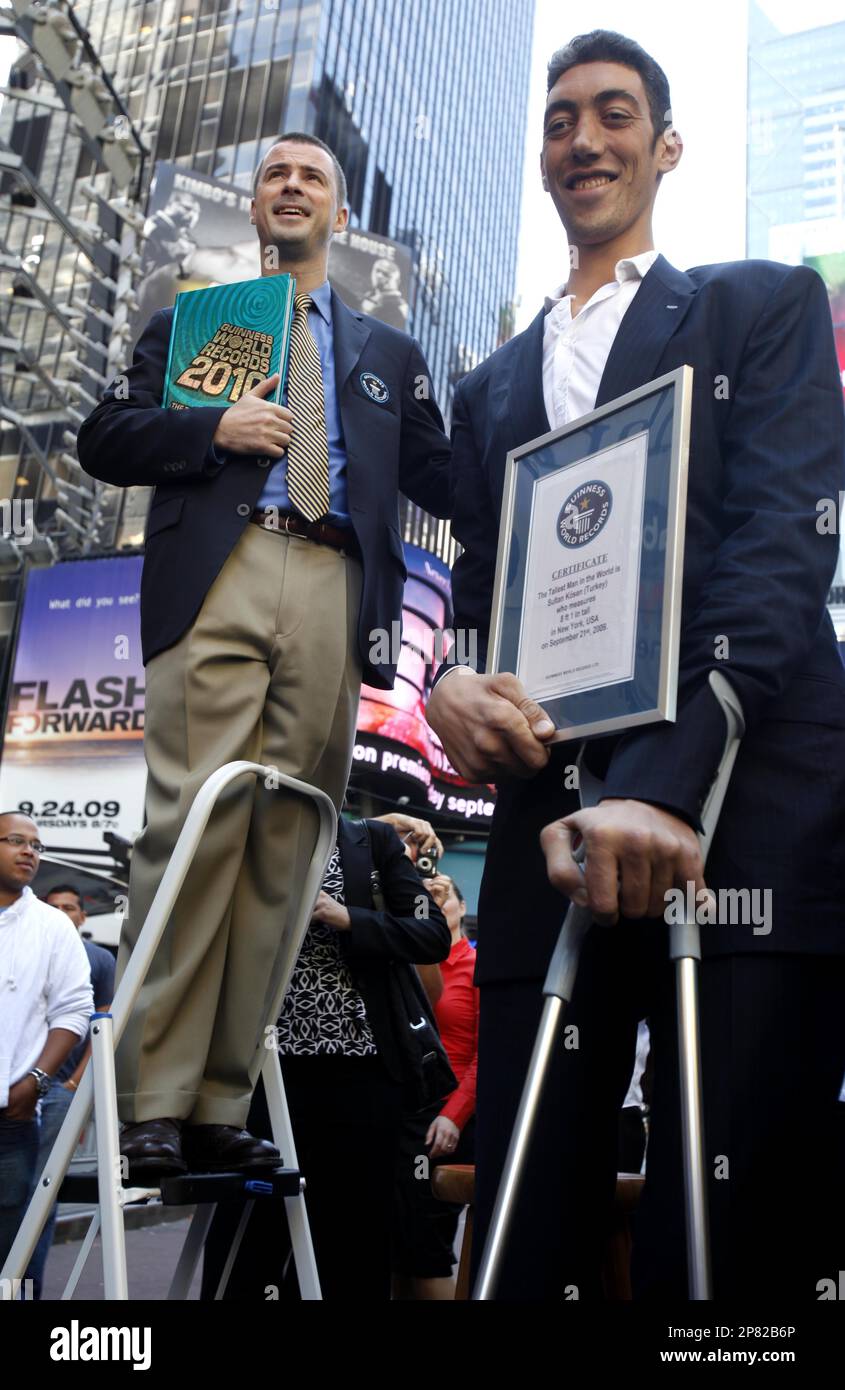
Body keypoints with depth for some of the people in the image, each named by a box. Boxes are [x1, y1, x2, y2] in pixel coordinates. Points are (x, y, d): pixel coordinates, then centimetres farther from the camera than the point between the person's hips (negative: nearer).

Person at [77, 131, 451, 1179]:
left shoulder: (388, 354, 28)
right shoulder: (186, 324, 24)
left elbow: (442, 478, 20)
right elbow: (103, 440, 14)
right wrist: (212, 428, -3)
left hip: (335, 595, 2)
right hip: (216, 579, -1)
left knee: (282, 846, -4)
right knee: (192, 827, -12)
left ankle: (222, 1106, 1)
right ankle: (155, 1105, -6)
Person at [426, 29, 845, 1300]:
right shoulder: (489, 390, 27)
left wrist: (667, 778, -18)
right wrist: (451, 684, -5)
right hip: (550, 830, 4)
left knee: (730, 1242, -3)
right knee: (524, 1237, 4)